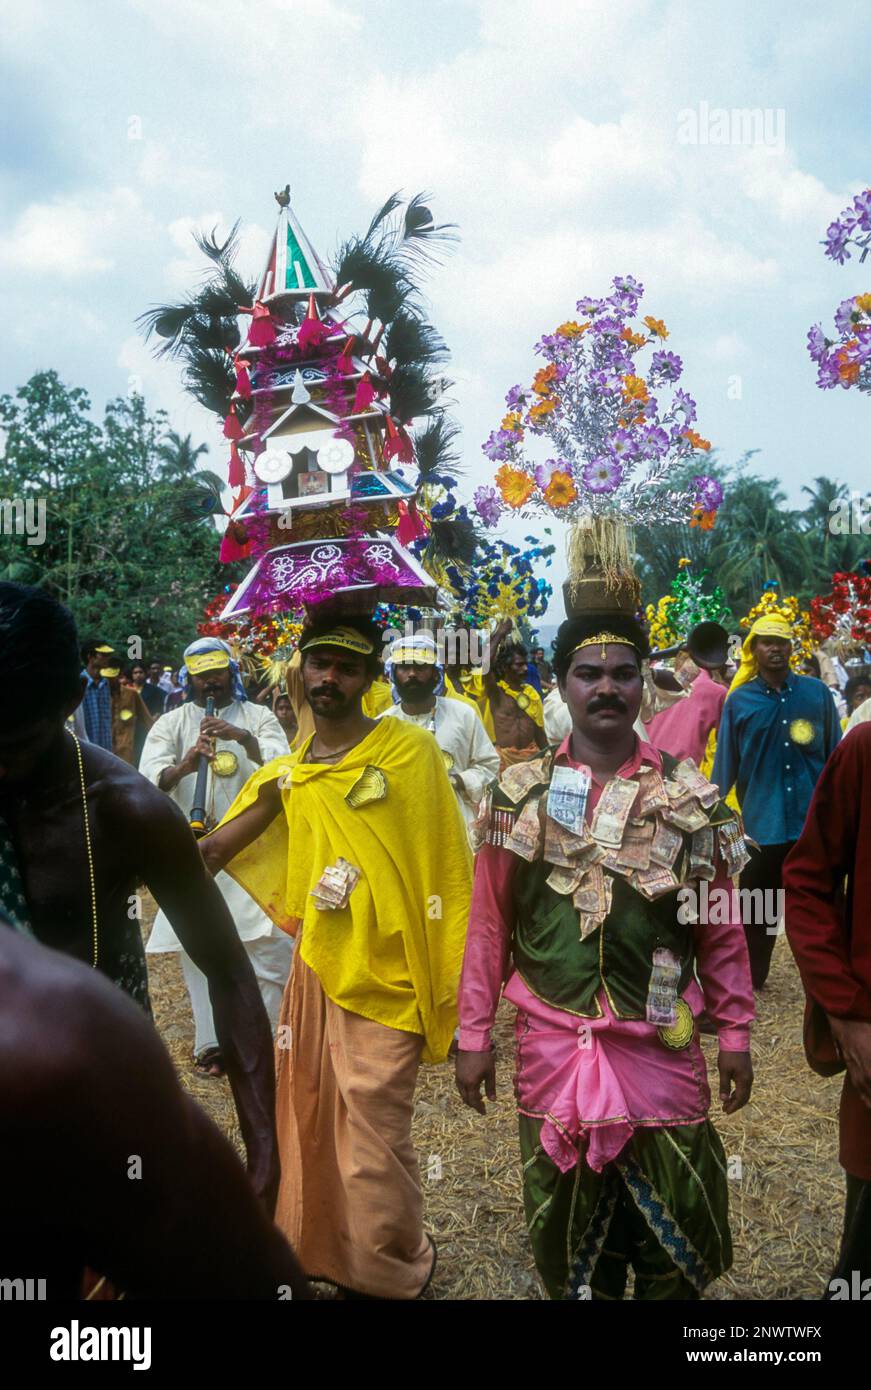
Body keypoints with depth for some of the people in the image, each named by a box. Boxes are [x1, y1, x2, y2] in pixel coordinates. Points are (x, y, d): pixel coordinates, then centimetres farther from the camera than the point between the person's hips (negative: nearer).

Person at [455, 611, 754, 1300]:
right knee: (566, 1211, 16)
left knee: (674, 1219, 11)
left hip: (661, 1044, 0)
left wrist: (736, 1035, 4)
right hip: (551, 1041, 1)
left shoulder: (689, 794, -1)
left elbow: (721, 926, 3)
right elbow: (490, 924, 2)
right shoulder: (521, 791, -1)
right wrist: (474, 1035, 2)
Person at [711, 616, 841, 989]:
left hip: (817, 822, 0)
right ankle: (749, 979, 31)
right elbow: (725, 765, 1)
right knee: (757, 910, 14)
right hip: (763, 823, 0)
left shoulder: (817, 693, 0)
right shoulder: (739, 700, -2)